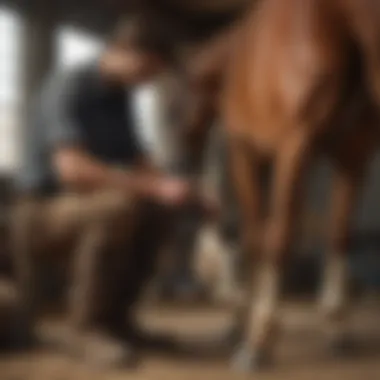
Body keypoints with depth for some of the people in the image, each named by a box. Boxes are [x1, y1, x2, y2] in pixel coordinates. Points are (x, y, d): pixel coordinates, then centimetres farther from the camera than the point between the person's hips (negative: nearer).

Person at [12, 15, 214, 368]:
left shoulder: (118, 96, 8)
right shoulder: (68, 87, -18)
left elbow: (137, 161, 12)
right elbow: (72, 167, -31)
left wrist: (175, 188, -9)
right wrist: (155, 188, -32)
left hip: (79, 205, 9)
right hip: (40, 213, -9)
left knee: (160, 210, -5)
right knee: (120, 206, -33)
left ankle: (113, 314, 3)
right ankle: (87, 325, -20)